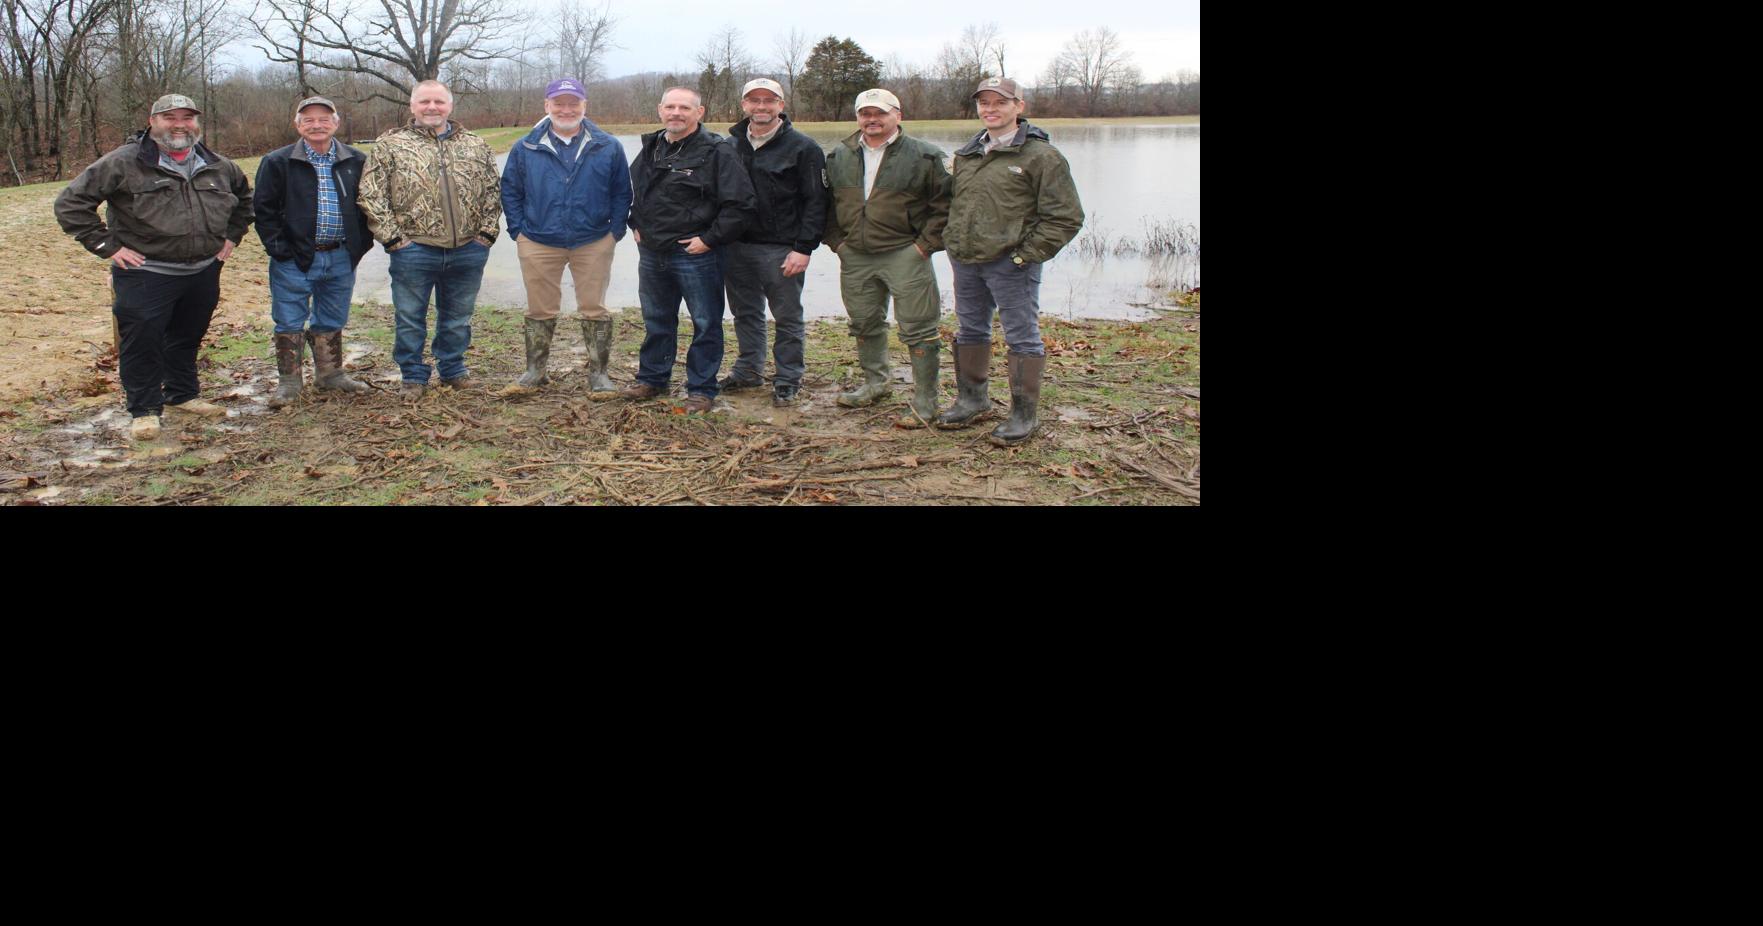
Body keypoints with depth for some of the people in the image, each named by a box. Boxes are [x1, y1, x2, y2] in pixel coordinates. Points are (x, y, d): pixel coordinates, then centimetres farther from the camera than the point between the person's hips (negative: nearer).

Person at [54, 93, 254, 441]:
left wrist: (232, 236, 16)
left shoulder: (217, 166, 7)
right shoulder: (124, 163, -10)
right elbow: (70, 203, -9)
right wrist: (106, 245, -12)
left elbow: (245, 197, 28)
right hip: (145, 275, -5)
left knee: (188, 338, 17)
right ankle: (145, 410, 10)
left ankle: (182, 395, 34)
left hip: (203, 272, 5)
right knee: (141, 342, -3)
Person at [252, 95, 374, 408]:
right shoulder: (277, 162, -2)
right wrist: (278, 247, -9)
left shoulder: (356, 162, 6)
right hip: (294, 259, -2)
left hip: (341, 258, 3)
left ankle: (330, 373, 28)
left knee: (332, 321, 15)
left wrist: (361, 242, 3)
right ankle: (289, 381, 12)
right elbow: (264, 208, -1)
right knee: (290, 323, 2)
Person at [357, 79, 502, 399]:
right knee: (410, 318, 6)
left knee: (458, 317, 14)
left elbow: (492, 191, 13)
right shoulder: (389, 145, 0)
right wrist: (392, 237, -9)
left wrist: (487, 232, 3)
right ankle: (413, 377, 20)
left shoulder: (475, 145, 10)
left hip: (467, 250, 2)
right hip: (413, 250, -2)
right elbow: (371, 196, -3)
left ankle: (453, 369, 31)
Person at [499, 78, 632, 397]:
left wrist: (616, 231, -2)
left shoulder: (608, 147, 1)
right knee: (540, 311, 9)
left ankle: (598, 374, 15)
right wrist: (519, 231, 1)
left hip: (594, 243, -1)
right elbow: (510, 192, 8)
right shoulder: (525, 148, 2)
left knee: (594, 310, 5)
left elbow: (622, 192, 6)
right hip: (538, 245, 1)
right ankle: (534, 372, 21)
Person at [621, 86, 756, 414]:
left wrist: (709, 239, -15)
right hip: (651, 253, 6)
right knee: (656, 320, 18)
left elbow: (741, 204, -17)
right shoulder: (651, 149, 10)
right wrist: (636, 225, 15)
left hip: (696, 255, -6)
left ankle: (701, 389, 13)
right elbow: (631, 189, 28)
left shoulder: (716, 152, -12)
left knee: (705, 324, 2)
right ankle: (651, 378, 32)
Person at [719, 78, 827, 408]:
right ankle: (749, 371, 29)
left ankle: (787, 381, 12)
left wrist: (804, 248, -14)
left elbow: (816, 203, -8)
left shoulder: (803, 148, -5)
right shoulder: (730, 145, 10)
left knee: (788, 317, 3)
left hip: (781, 250, -5)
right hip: (737, 247, 5)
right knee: (746, 313, 15)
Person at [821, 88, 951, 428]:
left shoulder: (923, 156, -4)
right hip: (855, 257, 5)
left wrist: (926, 243, -9)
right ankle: (874, 384, 34)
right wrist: (836, 241, 9)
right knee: (865, 324, 16)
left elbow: (944, 204, -4)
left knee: (917, 329, -5)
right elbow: (827, 205, 20)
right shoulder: (839, 158, 9)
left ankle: (925, 401, 2)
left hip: (905, 255, -5)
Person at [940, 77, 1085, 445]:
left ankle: (1024, 415, 7)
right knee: (970, 331, 17)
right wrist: (954, 243, 11)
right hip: (965, 262, 7)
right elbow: (955, 204, 27)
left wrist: (1027, 254, -14)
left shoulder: (1041, 156, -7)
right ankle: (973, 400, 32)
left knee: (1022, 338, 0)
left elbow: (1065, 217, -9)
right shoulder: (967, 155, 14)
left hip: (1011, 264, -7)